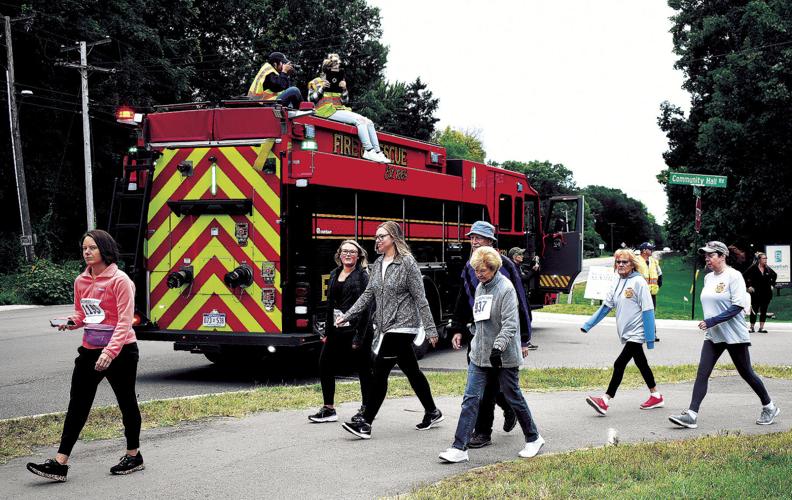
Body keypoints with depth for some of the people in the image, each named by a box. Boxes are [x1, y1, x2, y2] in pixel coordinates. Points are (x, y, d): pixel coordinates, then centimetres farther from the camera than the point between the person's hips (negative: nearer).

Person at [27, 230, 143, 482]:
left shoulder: (120, 280, -13)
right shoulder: (81, 281, 7)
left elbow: (125, 321, -18)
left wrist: (110, 352, -27)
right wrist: (70, 322, -3)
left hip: (120, 352, -6)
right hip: (90, 350, 6)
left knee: (126, 402, 10)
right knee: (77, 405, 2)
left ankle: (133, 456, 26)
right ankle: (59, 463, 1)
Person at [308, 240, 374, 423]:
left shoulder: (362, 276, -8)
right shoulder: (335, 274, 13)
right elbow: (330, 304, 16)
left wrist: (359, 337, -19)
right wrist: (327, 331, 12)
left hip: (355, 329, -7)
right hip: (336, 329, 7)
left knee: (363, 370, 4)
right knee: (325, 365, 4)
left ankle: (367, 408, 17)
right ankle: (329, 409, 14)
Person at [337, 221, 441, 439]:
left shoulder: (407, 262, -10)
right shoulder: (378, 264, 11)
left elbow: (420, 298, -11)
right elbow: (368, 294, 11)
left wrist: (430, 329, -11)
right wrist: (347, 316, 2)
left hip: (401, 326, -7)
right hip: (386, 327, 7)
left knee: (380, 370, -10)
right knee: (411, 370, 14)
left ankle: (366, 424, -7)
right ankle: (432, 412, 27)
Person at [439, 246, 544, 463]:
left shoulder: (506, 288, -13)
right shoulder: (480, 287, 11)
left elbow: (510, 324, -19)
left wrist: (498, 347, -29)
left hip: (504, 356, -6)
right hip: (479, 354, 6)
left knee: (513, 398, 7)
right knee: (470, 399, -2)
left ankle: (533, 438, 28)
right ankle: (459, 448, -4)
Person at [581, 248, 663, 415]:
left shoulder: (638, 282, -12)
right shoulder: (617, 283, 10)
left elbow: (648, 310, -13)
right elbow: (606, 306, 12)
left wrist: (650, 337, -16)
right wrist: (588, 325, 7)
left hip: (636, 333, -8)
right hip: (626, 333, 8)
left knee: (620, 364, -12)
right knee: (641, 364, 17)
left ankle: (605, 401, -13)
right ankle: (656, 396, 29)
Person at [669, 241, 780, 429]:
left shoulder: (733, 276, -13)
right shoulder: (708, 278, 10)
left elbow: (737, 306, -20)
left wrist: (712, 321, -23)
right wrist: (709, 323, 13)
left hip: (734, 335, -6)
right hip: (713, 336, 7)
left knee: (746, 373, 6)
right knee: (702, 374, -5)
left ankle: (769, 408, 26)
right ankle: (691, 415, -10)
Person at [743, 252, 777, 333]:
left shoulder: (768, 269, 4)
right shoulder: (753, 268, -10)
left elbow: (775, 275, 23)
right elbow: (744, 276, -8)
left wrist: (772, 284, 13)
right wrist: (748, 286, -9)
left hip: (766, 293, 4)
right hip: (756, 294, -4)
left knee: (764, 311, 7)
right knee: (754, 310, 1)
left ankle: (761, 327, 13)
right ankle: (752, 327, 10)